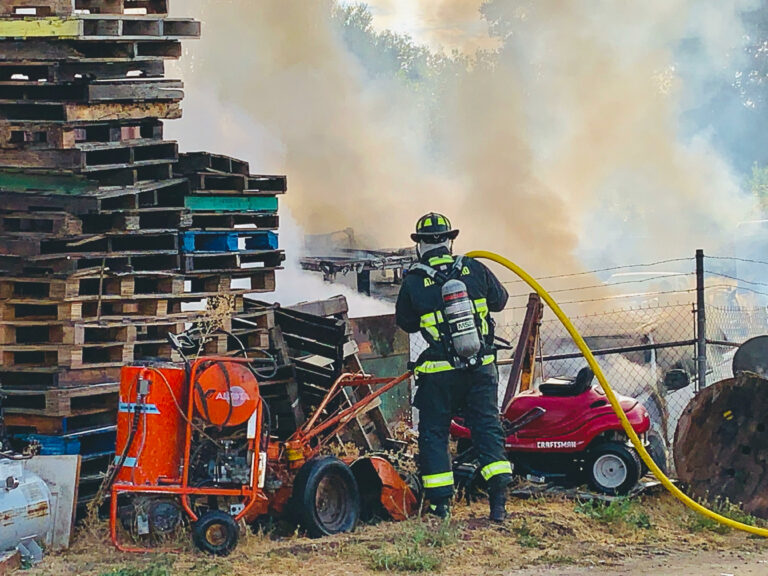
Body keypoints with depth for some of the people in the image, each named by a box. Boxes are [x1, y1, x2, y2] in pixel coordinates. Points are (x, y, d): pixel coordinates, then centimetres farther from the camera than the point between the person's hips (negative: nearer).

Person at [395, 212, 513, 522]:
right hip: (481, 367, 2)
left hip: (438, 372, -2)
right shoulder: (474, 269, -2)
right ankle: (499, 496, -5)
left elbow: (406, 322, 5)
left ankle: (440, 502, 10)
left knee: (433, 434, 10)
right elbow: (499, 299, 13)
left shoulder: (413, 282, -8)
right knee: (487, 428, 7)